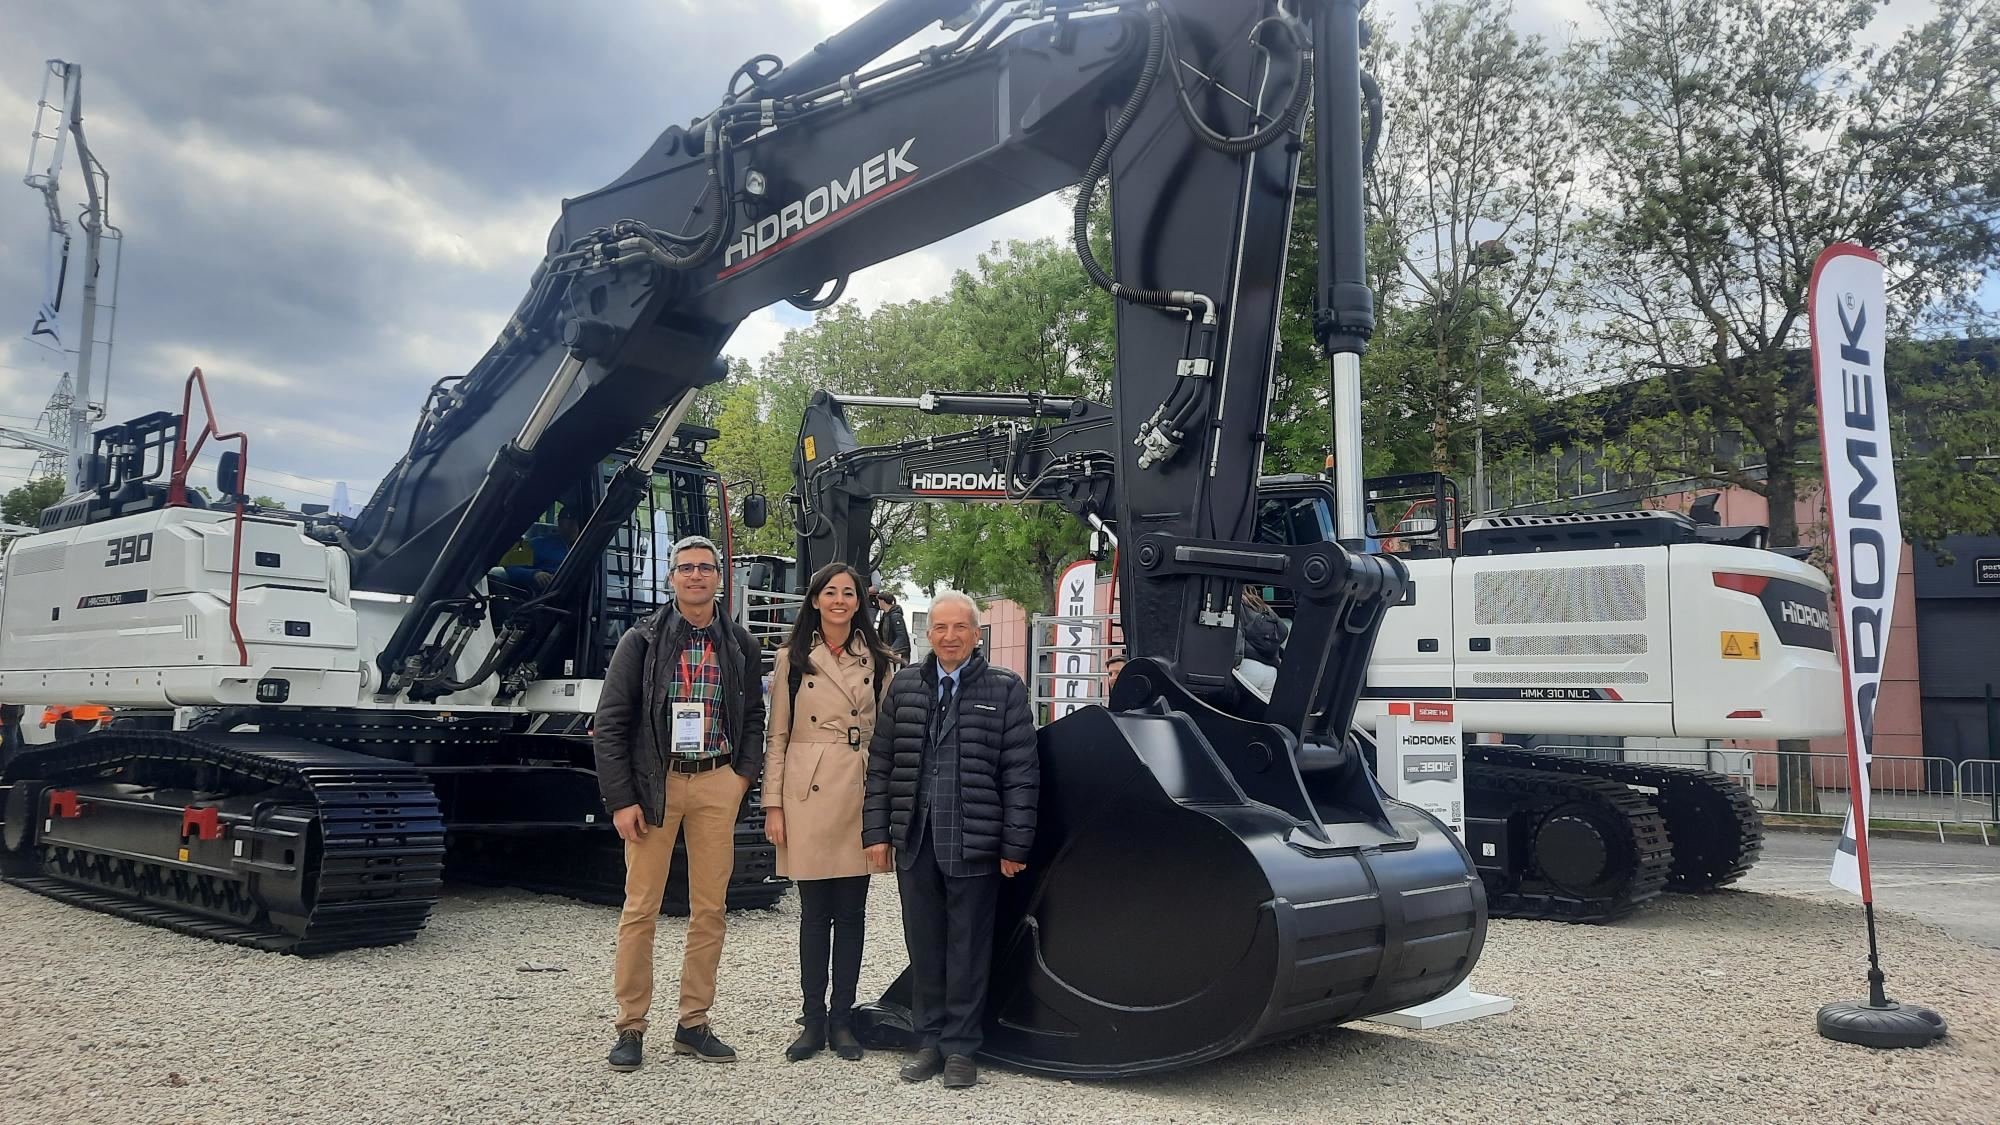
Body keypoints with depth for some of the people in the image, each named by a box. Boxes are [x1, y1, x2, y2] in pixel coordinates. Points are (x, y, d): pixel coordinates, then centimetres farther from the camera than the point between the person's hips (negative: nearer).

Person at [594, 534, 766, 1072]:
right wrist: (621, 800, -8)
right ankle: (631, 1027, 13)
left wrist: (744, 774, 1)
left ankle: (693, 1024, 17)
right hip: (654, 782, -2)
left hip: (717, 783, 2)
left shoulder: (739, 645, 7)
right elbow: (610, 723, -3)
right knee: (641, 908, 1)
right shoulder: (642, 640, -1)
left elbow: (753, 716, 15)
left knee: (710, 909, 6)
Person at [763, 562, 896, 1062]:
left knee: (851, 911, 6)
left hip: (860, 795, 1)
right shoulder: (792, 659, 4)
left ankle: (842, 1020, 16)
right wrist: (773, 805, -2)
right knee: (814, 912, 4)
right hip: (809, 795, -1)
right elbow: (776, 736, 4)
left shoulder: (876, 661, 8)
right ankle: (813, 1020, 14)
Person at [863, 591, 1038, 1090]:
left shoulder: (1005, 689, -2)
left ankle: (960, 1048, 20)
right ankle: (930, 1041, 27)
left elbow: (1020, 773, -3)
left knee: (967, 947, 6)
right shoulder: (904, 685, 7)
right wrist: (877, 831, 4)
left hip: (974, 843, -3)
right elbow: (881, 763, 10)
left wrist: (1015, 846, -6)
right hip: (914, 841, 3)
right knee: (923, 945, 12)